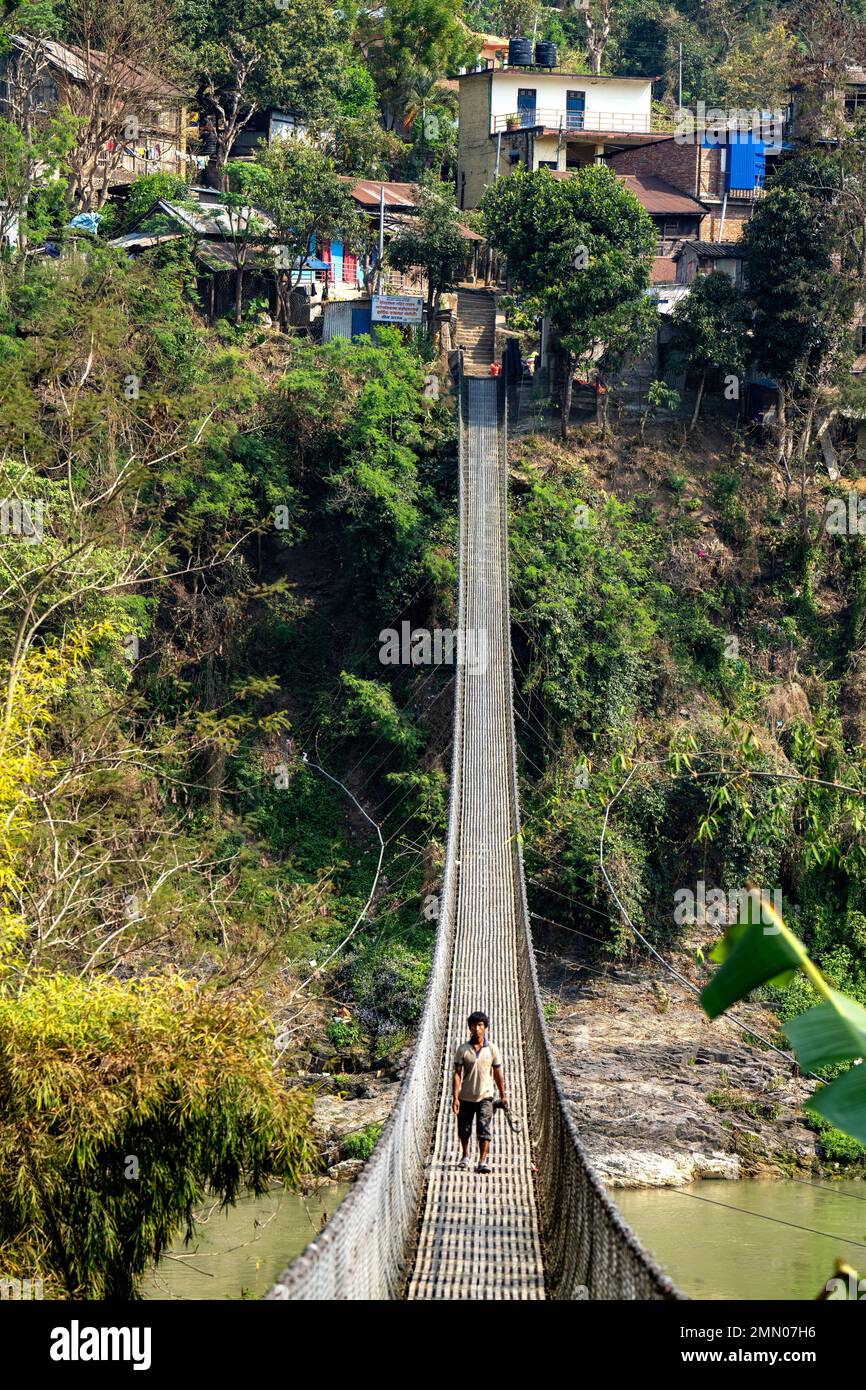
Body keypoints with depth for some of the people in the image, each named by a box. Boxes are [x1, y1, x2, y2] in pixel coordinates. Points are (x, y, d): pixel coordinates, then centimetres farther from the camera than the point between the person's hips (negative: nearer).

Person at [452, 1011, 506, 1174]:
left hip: (485, 1096, -1)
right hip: (466, 1097, 1)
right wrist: (455, 1097, -10)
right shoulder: (463, 1049, -3)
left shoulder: (492, 1049, 0)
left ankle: (483, 1161, -13)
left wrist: (502, 1096, 9)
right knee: (464, 1129, 11)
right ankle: (465, 1156, 34)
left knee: (484, 1129, -12)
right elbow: (457, 1074, -4)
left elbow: (498, 1074, 6)